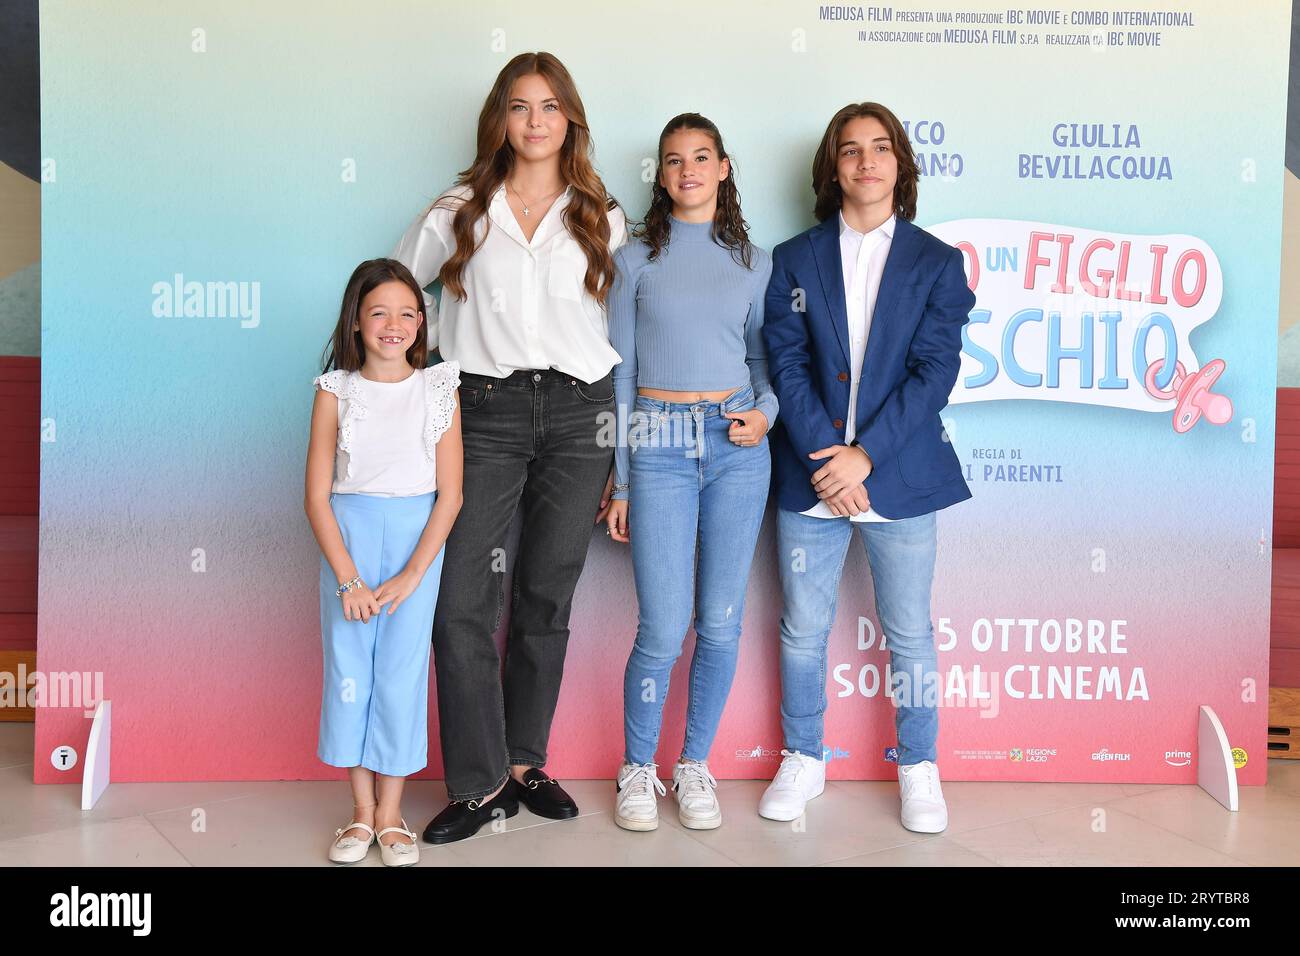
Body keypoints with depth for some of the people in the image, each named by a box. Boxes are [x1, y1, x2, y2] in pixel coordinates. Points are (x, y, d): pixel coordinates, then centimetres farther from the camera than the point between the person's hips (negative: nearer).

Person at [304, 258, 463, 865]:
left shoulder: (438, 390, 0)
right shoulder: (336, 392, 1)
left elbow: (450, 495, -3)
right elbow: (317, 497, -2)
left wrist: (410, 576, -10)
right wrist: (348, 580, -10)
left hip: (416, 538, -1)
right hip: (347, 536, 1)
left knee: (401, 671, 1)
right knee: (348, 668, 3)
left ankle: (390, 815, 15)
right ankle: (361, 813, 17)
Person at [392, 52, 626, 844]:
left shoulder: (603, 218, 9)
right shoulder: (458, 213, 8)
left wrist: (624, 454, 6)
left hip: (579, 415, 1)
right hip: (485, 412, 0)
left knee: (547, 598, 8)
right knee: (462, 600, -7)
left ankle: (526, 763, 22)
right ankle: (481, 785, 5)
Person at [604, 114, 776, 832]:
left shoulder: (752, 261, 12)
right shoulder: (636, 259, 6)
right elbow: (620, 371, 5)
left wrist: (766, 412, -5)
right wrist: (620, 481, 2)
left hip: (738, 446, 2)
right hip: (660, 443, -2)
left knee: (721, 621, 5)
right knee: (663, 629, -6)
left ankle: (695, 764, 22)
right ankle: (637, 768, 16)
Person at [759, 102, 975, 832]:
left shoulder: (937, 262, 4)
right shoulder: (795, 260, 7)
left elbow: (934, 371, -5)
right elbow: (788, 365, -1)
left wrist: (865, 455, -14)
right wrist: (822, 458, -13)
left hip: (899, 478, -1)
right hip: (811, 478, 1)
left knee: (910, 633, 8)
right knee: (804, 630, 9)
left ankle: (919, 768, 25)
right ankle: (804, 760, 27)